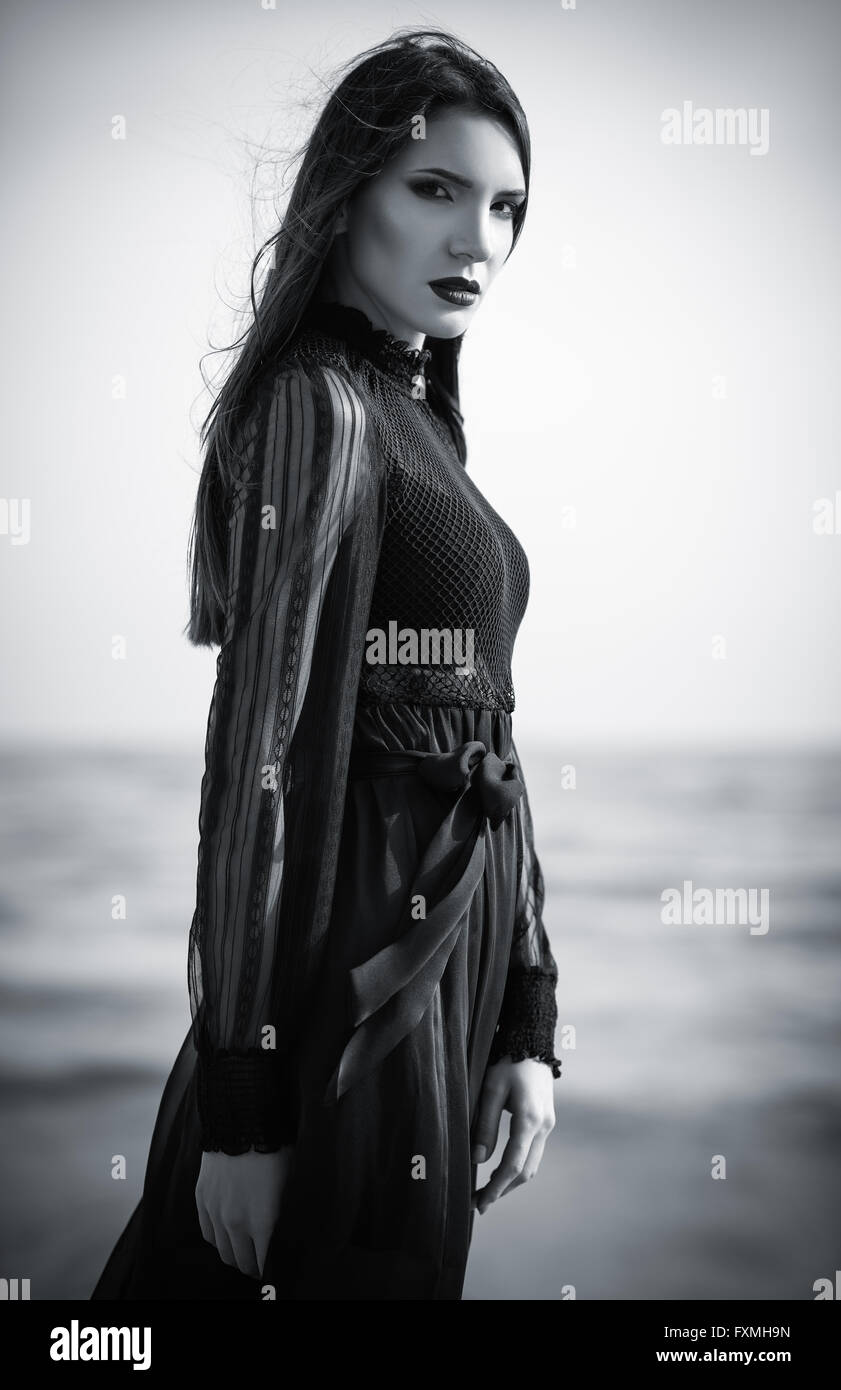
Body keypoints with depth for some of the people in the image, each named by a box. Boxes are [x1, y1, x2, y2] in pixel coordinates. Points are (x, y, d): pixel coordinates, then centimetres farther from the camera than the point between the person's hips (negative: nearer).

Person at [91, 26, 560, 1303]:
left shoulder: (419, 420, 14)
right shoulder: (320, 406, -12)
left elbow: (483, 741, 12)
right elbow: (264, 753, -18)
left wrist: (528, 1020, 10)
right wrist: (244, 1106, -18)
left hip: (455, 946, 8)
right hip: (366, 971, -8)